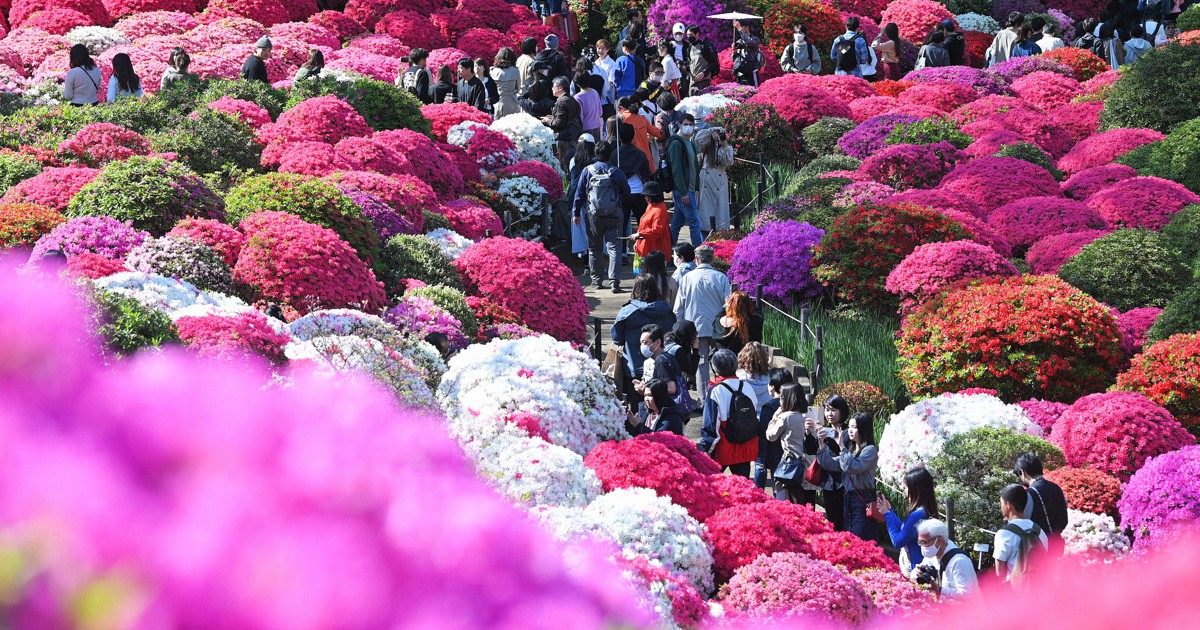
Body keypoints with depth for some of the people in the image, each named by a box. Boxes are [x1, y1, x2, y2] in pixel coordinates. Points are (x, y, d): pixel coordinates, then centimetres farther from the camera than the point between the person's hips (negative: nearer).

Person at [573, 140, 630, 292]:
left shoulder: (587, 171, -3)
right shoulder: (616, 173, -6)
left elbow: (579, 193, 1)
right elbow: (626, 191, 5)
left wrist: (577, 213, 9)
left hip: (593, 216, 1)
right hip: (613, 215, -1)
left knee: (594, 249, 14)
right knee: (613, 248, -1)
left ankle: (596, 279, 18)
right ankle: (614, 281, -11)